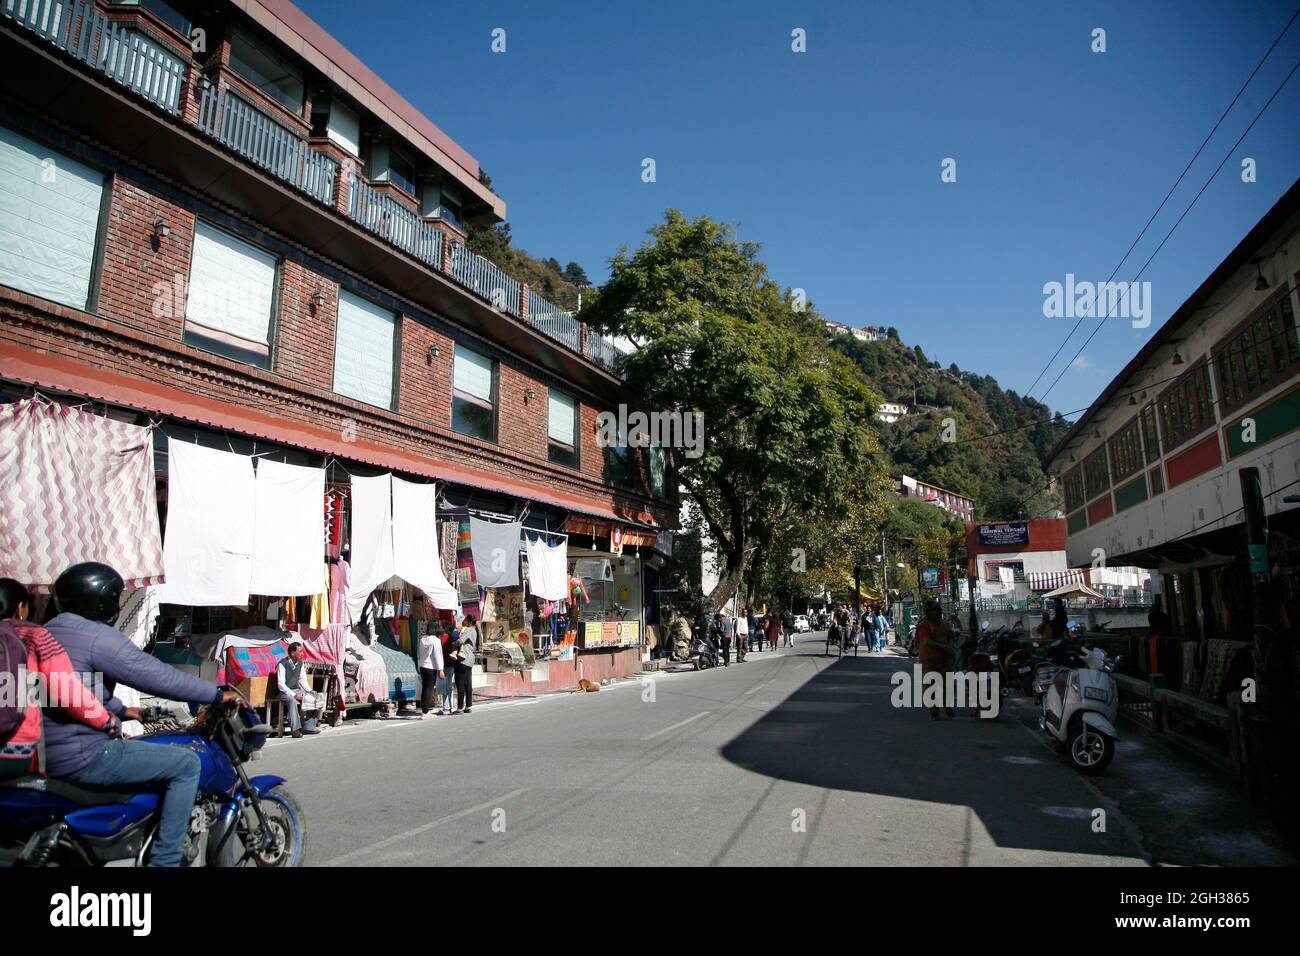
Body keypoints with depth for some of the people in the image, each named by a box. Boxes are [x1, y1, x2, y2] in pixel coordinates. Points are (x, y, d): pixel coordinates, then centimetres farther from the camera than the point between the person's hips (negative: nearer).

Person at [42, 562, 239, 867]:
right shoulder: (99, 636, -18)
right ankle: (165, 859, -7)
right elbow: (160, 677, -19)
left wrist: (120, 711, 35)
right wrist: (218, 695, -10)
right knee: (186, 764, -9)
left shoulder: (47, 632, 13)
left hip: (45, 752, 11)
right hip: (81, 758, -11)